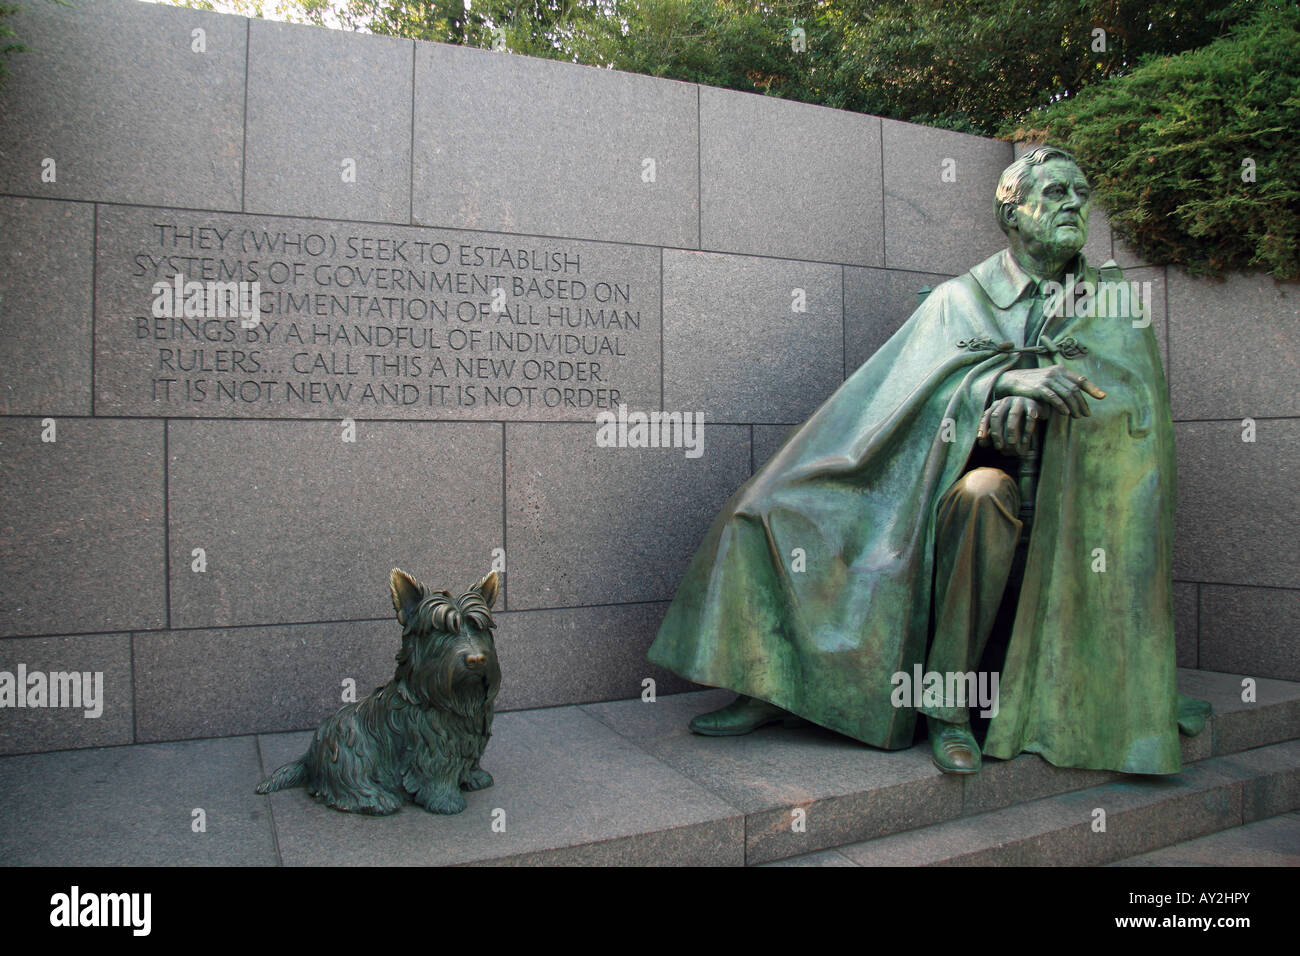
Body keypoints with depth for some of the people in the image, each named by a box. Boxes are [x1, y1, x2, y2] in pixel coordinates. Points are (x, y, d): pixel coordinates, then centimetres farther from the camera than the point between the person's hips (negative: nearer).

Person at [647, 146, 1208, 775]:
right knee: (768, 510, -13)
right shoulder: (960, 298, 11)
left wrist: (1036, 396, -28)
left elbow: (1127, 382, -8)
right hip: (945, 478, 2)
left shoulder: (1112, 300, 11)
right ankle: (772, 687, -7)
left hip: (1059, 494, -1)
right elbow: (941, 372, -7)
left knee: (981, 494, -40)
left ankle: (948, 700, -27)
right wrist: (1010, 378, -28)